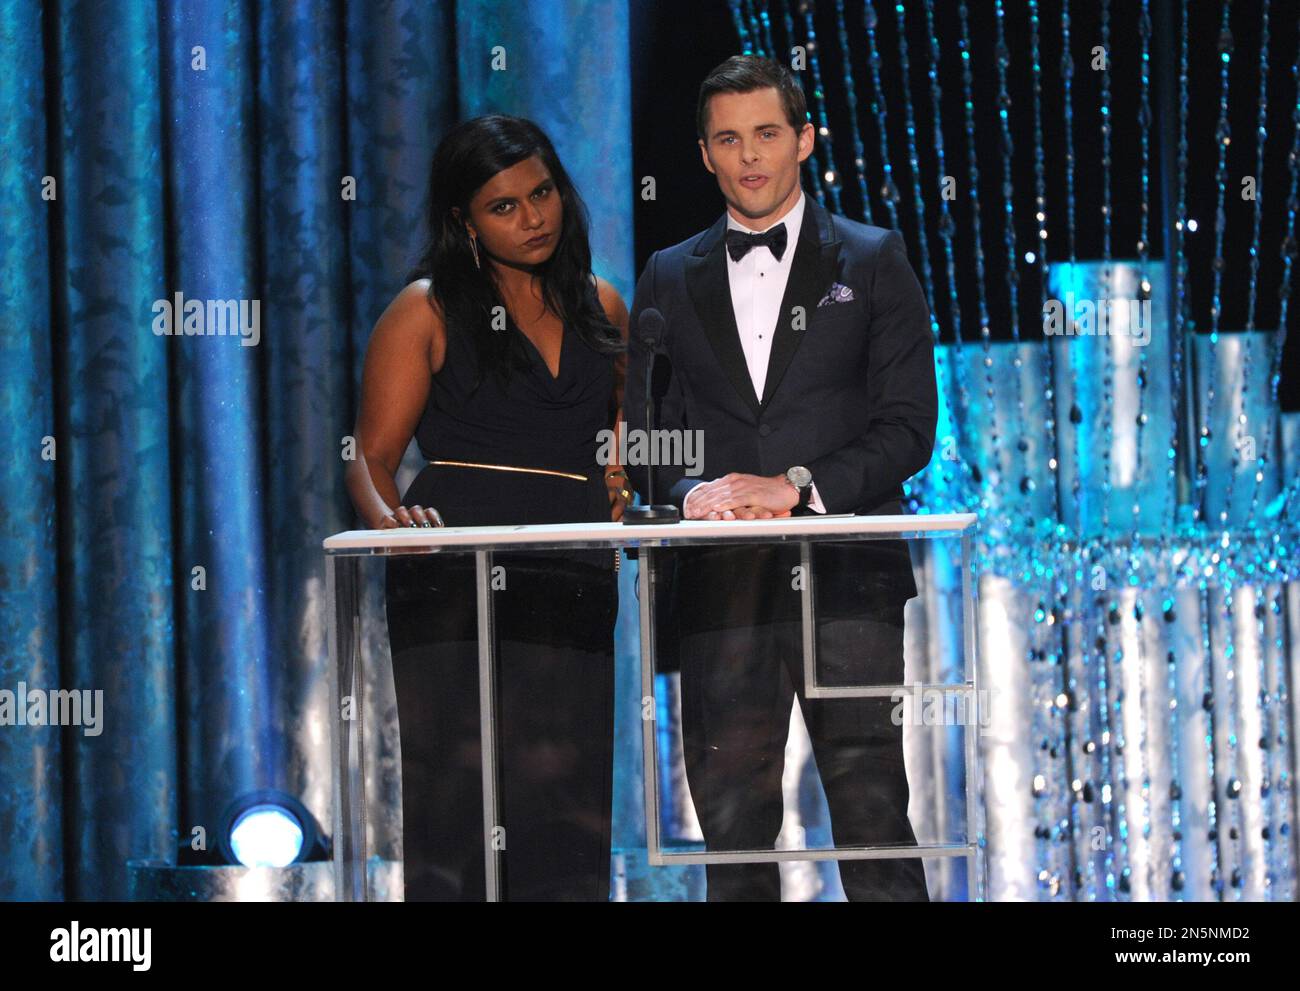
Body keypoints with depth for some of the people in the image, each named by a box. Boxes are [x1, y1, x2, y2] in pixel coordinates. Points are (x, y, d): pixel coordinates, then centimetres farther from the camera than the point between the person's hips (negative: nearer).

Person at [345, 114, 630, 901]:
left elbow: (632, 422, 31)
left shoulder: (600, 309, 14)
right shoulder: (427, 312, 3)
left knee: (569, 806, 1)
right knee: (460, 798, -10)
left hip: (574, 579, 4)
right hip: (457, 581, -4)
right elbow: (372, 458, -2)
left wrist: (624, 483, 9)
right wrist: (390, 520, -23)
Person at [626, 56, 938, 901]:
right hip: (721, 581, 3)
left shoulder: (874, 262, 7)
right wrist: (690, 492, -9)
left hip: (845, 575, -3)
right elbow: (643, 432, 12)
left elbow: (909, 427, 1)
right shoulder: (671, 279, 16)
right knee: (732, 829, 1)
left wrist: (797, 486, -12)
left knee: (873, 826, -7)